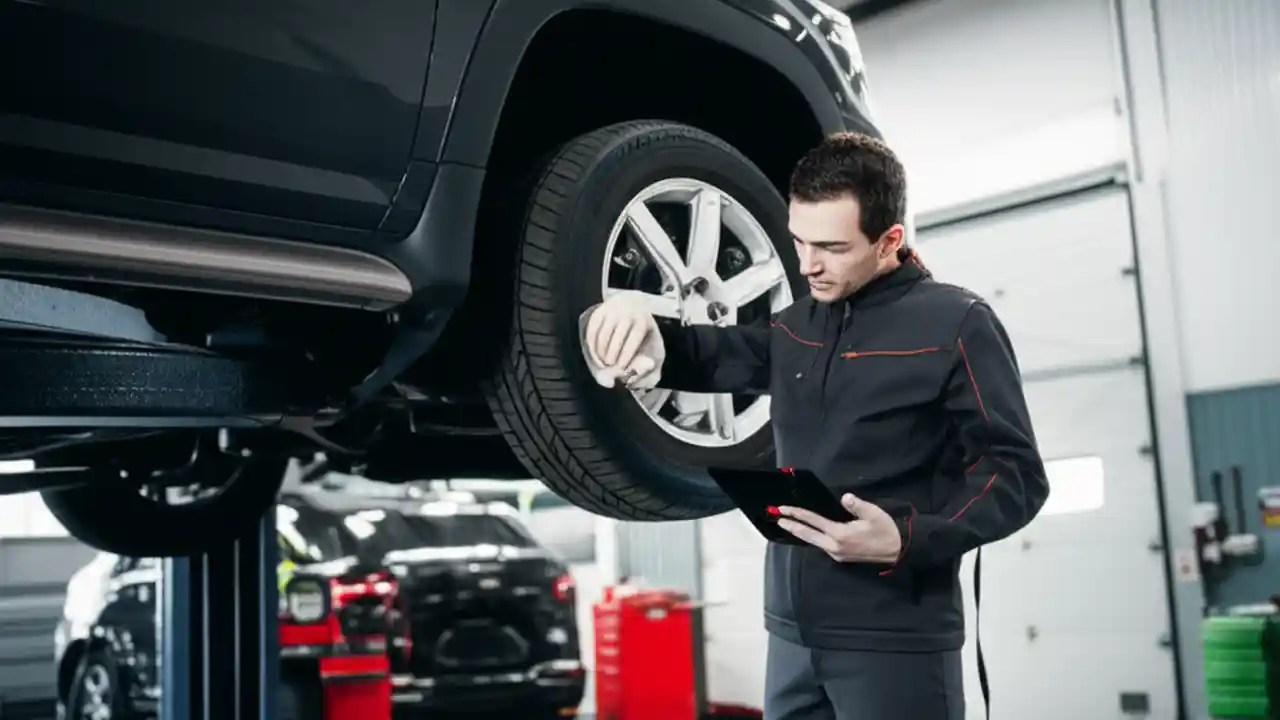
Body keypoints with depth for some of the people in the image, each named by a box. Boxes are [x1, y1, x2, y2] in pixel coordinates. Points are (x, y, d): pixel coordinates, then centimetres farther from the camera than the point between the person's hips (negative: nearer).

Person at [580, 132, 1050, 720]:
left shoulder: (955, 323, -6)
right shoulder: (795, 328, 12)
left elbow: (1015, 473, -8)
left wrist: (907, 540, -24)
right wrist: (635, 322, -4)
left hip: (895, 638, -6)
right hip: (793, 631, 6)